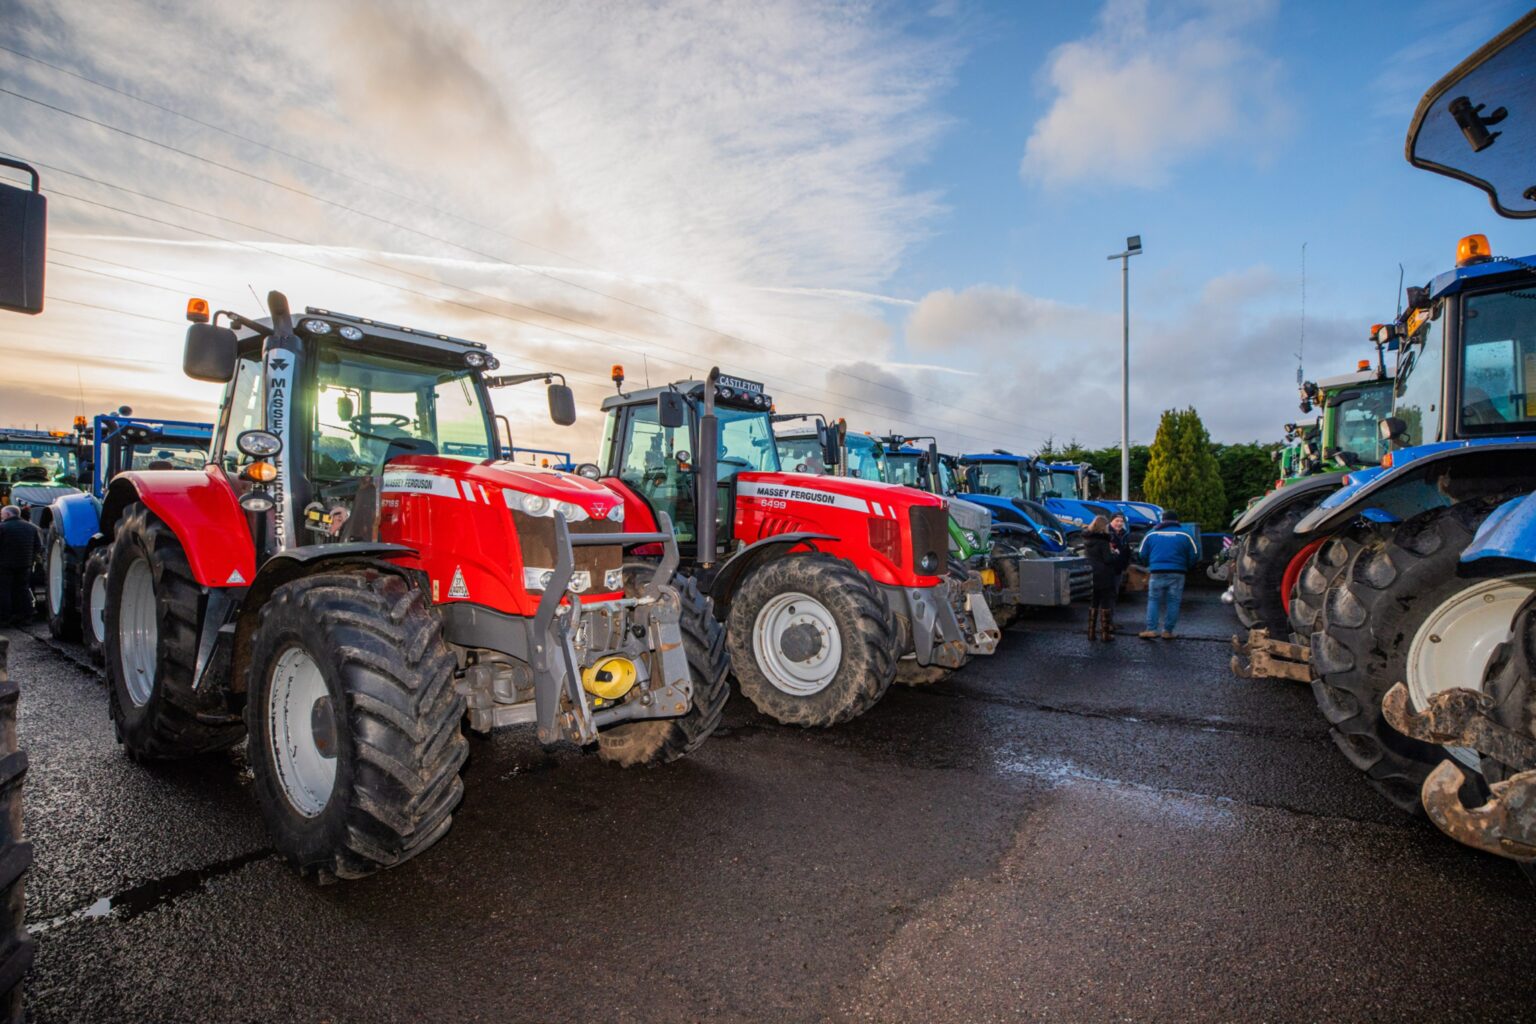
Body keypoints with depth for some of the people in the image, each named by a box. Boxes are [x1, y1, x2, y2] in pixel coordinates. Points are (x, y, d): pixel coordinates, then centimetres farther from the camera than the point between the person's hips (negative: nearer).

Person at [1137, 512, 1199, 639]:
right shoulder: (1184, 536, 2)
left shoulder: (1151, 535, 6)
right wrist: (1186, 567, 18)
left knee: (1153, 600, 7)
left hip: (1157, 573, 1)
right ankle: (1168, 631, 8)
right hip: (1177, 574, 0)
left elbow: (1143, 554, 7)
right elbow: (1194, 555, 1)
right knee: (1173, 602, 7)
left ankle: (1151, 629, -2)